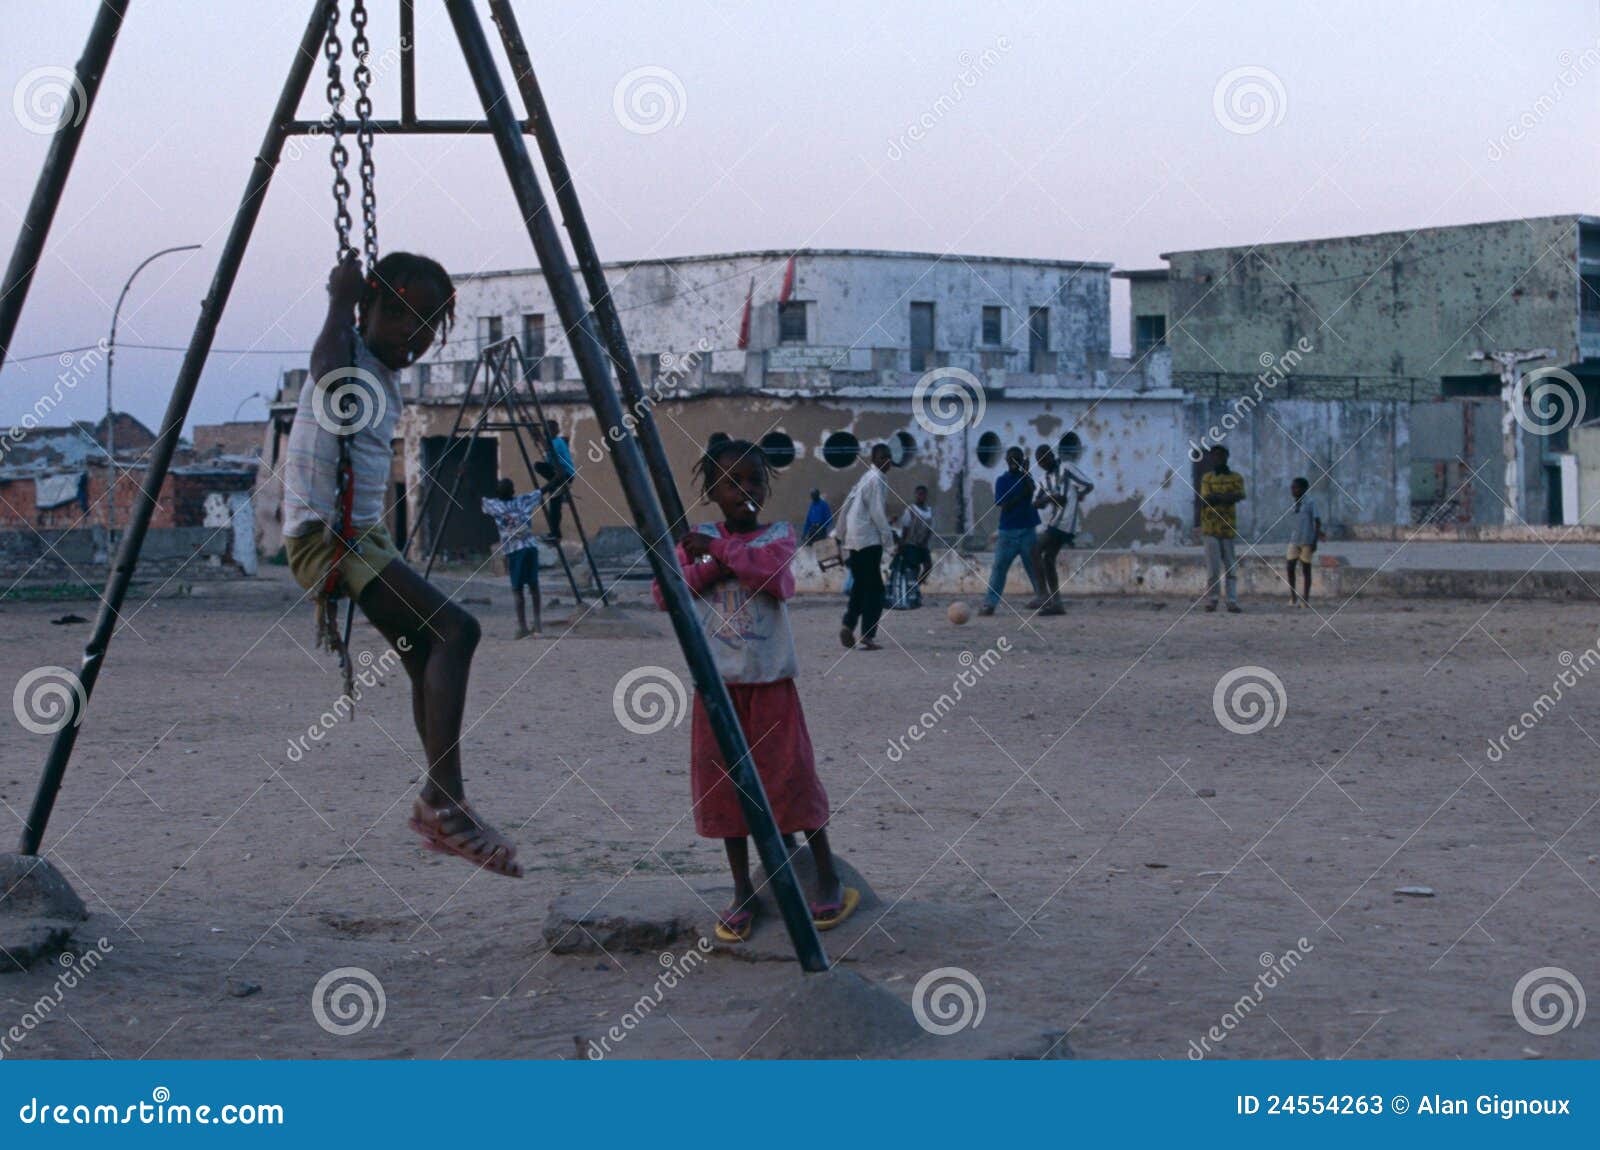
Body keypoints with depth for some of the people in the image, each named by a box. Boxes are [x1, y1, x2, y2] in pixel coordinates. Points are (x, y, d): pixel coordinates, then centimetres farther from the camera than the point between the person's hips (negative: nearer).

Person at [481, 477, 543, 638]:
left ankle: (522, 626, -5)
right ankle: (537, 622, 12)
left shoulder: (495, 505, 5)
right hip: (530, 547, 2)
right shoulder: (522, 501, 9)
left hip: (513, 551, -2)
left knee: (517, 588, 1)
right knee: (533, 585, 16)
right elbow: (538, 492, 27)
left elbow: (483, 500, 26)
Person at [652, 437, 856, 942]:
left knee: (790, 775, -3)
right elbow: (664, 592, -4)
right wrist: (713, 565, -15)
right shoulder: (697, 541, 8)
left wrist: (718, 549, -14)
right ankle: (742, 891, 14)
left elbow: (771, 567, -20)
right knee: (723, 785, 4)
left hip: (771, 679, -2)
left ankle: (830, 881, 9)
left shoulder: (777, 534, 2)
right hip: (718, 679, 2)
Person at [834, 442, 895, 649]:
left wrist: (841, 534, 24)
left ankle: (848, 624, -1)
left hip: (854, 540, 9)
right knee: (874, 589, -5)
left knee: (860, 586, 15)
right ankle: (868, 637, -7)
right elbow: (877, 512, -17)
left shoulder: (865, 478, 18)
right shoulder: (877, 480, -10)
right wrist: (888, 537, -13)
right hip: (869, 541, -9)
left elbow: (846, 507, 20)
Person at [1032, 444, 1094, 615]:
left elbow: (1088, 485, -9)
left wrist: (1076, 496, -20)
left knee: (1036, 552, -13)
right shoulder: (1046, 478, 18)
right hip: (1052, 523, 9)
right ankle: (1056, 603, 7)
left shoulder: (1065, 468, -4)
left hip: (1063, 522, -9)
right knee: (1048, 560, 7)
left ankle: (1045, 595, -14)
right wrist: (1050, 498, -9)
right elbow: (1036, 503, 8)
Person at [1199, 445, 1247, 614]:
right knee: (1213, 568, -5)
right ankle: (1211, 599, 4)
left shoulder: (1236, 478, 8)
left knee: (1231, 568, -1)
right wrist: (1226, 496, -11)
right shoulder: (1207, 478, 9)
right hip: (1211, 528, -1)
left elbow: (1239, 496, -10)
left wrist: (1216, 497, -11)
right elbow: (1205, 500, -6)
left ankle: (1233, 602, -2)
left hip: (1229, 528, 1)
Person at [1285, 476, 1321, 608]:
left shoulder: (1310, 504, -7)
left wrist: (1315, 541, -12)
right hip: (1294, 540, 5)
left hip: (1307, 541, -5)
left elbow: (1317, 522, -7)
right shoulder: (1294, 505, 10)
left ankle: (1306, 598, 9)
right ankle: (1293, 596, 6)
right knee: (1290, 567, -5)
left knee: (1306, 568, 2)